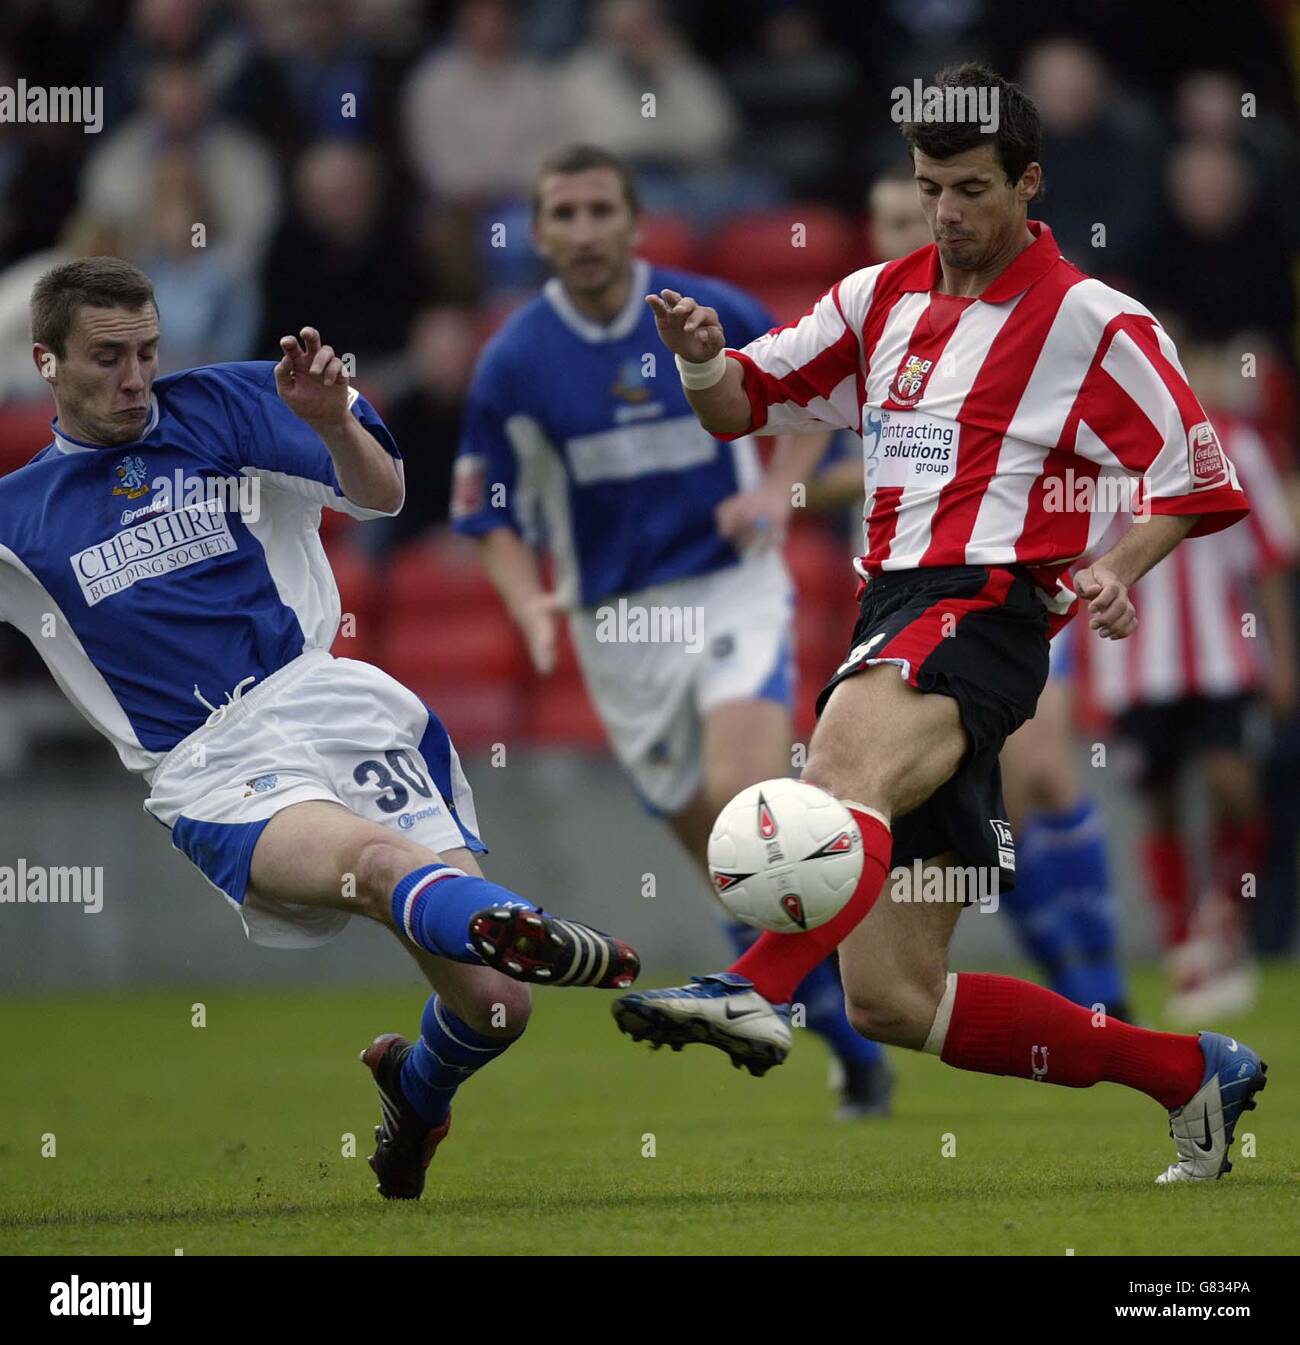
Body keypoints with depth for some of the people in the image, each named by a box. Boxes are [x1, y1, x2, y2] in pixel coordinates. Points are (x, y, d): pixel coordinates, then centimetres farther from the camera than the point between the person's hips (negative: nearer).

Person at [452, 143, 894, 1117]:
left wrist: (779, 488, -7)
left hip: (733, 587, -2)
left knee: (745, 794, -27)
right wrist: (532, 605, -17)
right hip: (617, 621, 2)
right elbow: (491, 514, 1)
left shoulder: (711, 315, -6)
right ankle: (853, 1038, 18)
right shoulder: (514, 362, -6)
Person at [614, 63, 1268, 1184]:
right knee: (892, 1001, 3)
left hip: (985, 611, -7)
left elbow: (1199, 476, 3)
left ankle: (754, 991, -66)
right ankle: (1192, 1072, 14)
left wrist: (1114, 573, -14)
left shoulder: (1091, 320, 1)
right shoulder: (884, 299, 18)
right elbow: (741, 407, 21)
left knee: (843, 767, -41)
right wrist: (702, 360, -2)